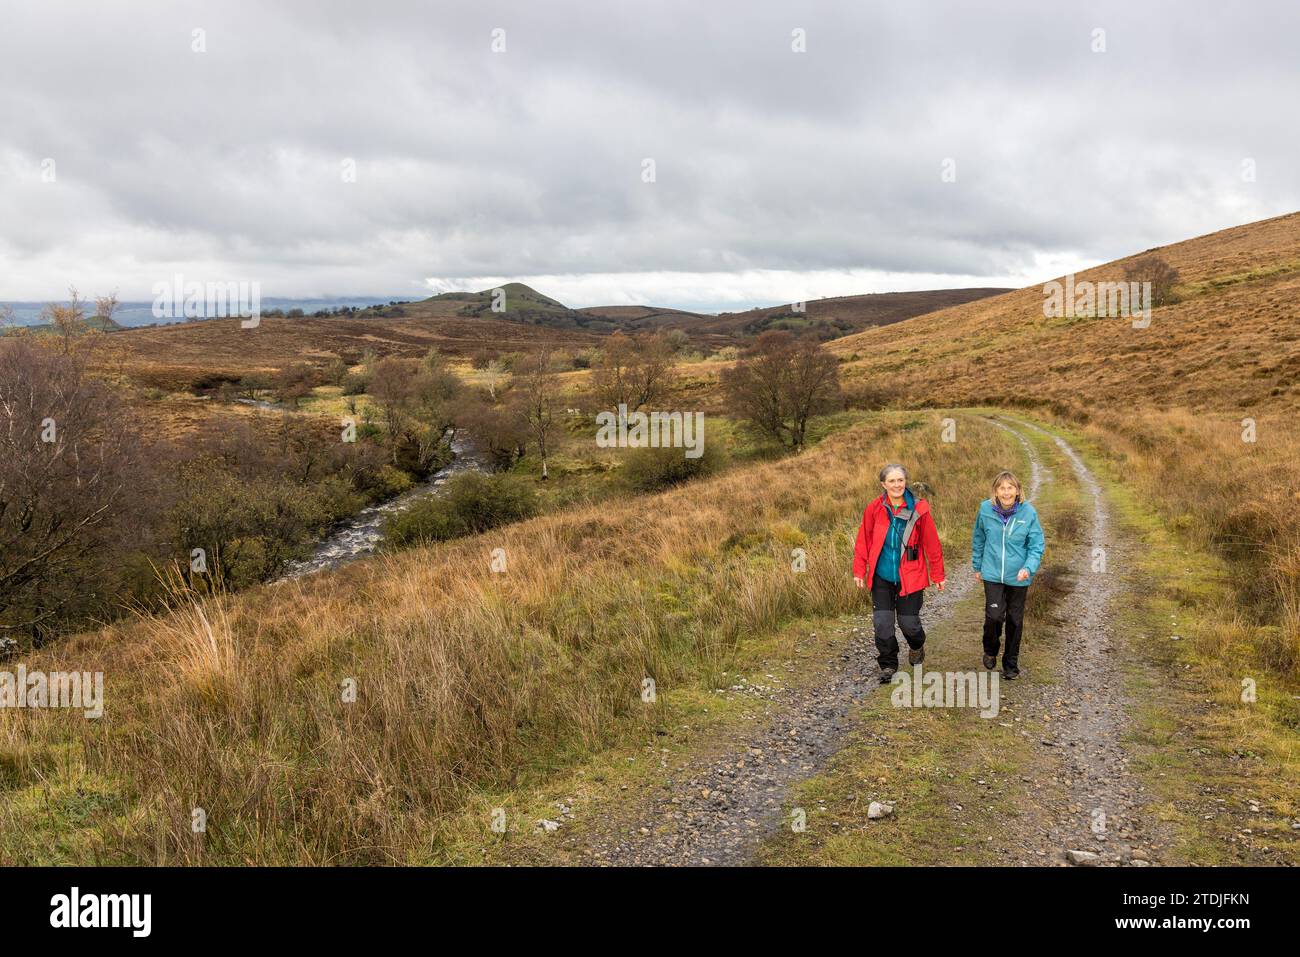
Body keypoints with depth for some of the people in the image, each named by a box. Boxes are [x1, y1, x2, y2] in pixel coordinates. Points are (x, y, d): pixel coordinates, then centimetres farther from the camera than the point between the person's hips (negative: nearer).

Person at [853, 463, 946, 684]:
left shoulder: (919, 509, -9)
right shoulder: (875, 508, -6)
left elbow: (932, 543, -2)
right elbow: (863, 541, 3)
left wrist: (938, 575, 3)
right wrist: (859, 570, 4)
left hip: (910, 577, -1)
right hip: (882, 577, 1)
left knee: (908, 622, 5)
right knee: (882, 624, 2)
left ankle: (916, 647, 40)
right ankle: (888, 666, 22)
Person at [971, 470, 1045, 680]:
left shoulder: (1028, 512, -13)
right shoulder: (986, 509, -9)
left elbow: (1037, 545, -8)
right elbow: (978, 540, 6)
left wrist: (1029, 568, -24)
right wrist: (977, 566, 14)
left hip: (1018, 577, 0)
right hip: (992, 574, 0)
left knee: (1015, 620, 12)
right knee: (994, 616, -11)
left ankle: (1011, 663, 31)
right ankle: (990, 650, 20)